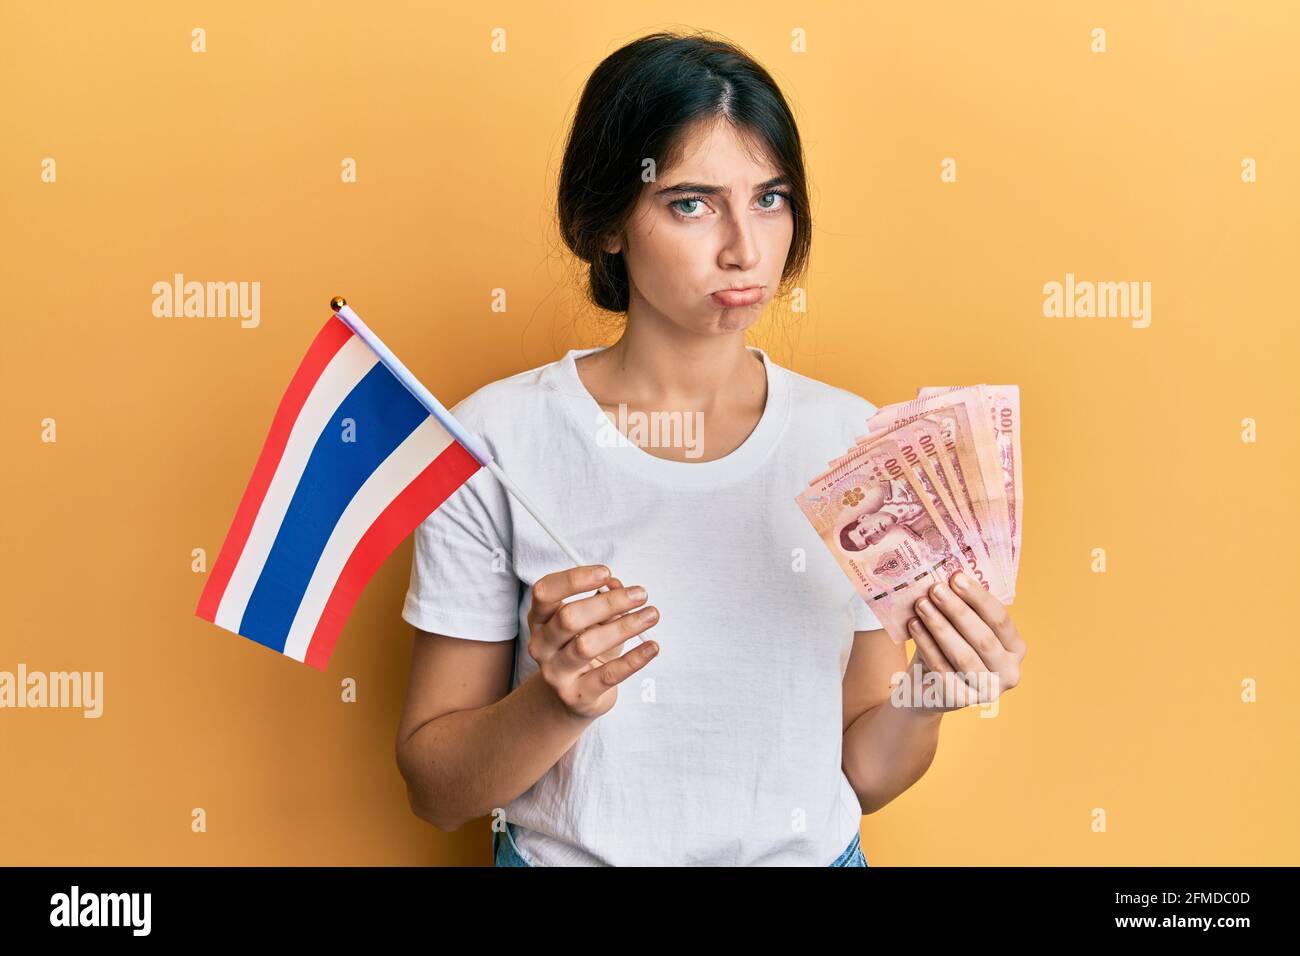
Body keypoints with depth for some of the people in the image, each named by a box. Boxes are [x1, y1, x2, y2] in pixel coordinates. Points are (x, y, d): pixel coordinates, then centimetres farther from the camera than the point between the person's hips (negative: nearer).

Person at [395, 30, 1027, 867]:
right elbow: (434, 790, -7)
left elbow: (862, 773, 2)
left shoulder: (853, 438, -4)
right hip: (568, 851, -1)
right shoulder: (497, 439, -12)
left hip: (814, 851, 2)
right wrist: (558, 703, -22)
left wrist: (925, 701, -15)